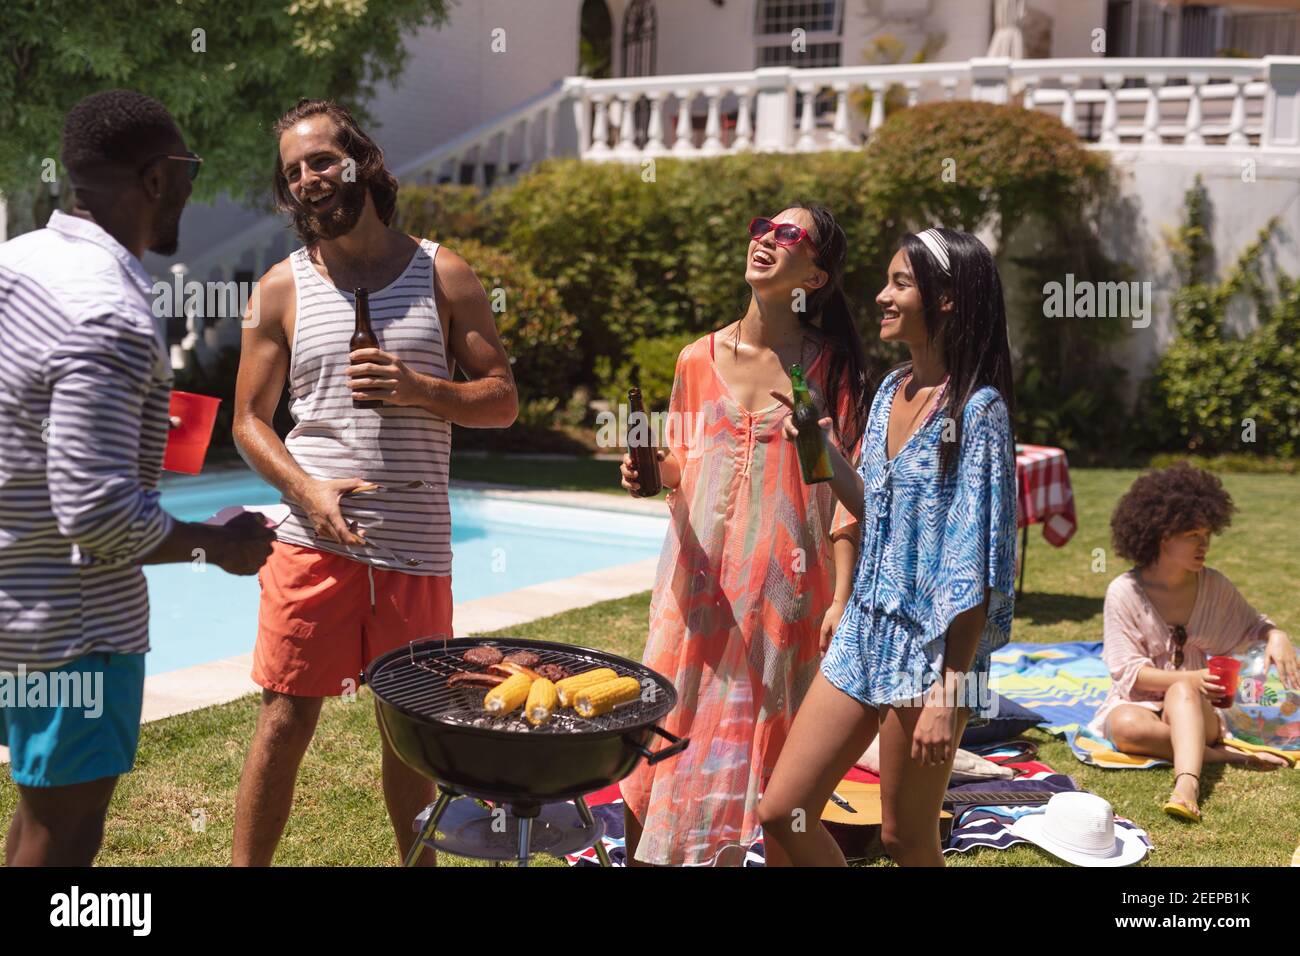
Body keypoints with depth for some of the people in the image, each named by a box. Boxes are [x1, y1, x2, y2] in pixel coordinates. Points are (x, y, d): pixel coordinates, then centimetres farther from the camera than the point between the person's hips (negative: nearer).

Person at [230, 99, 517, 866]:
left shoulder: (443, 276, 4)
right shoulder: (282, 289, 5)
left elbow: (503, 400, 3)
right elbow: (251, 419, 6)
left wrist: (418, 389, -15)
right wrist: (310, 491, -12)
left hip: (416, 546, 1)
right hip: (314, 542, 0)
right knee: (286, 721, 0)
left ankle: (418, 859, 31)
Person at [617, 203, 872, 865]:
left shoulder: (830, 368, -2)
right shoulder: (698, 360, 6)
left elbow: (843, 490, -3)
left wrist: (842, 602, -8)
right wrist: (650, 469, -8)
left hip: (781, 585, -2)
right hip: (697, 576, 3)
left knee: (756, 737, 4)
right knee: (670, 726, 5)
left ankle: (723, 852, 21)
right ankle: (645, 852, 22)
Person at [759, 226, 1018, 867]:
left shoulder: (977, 409, -15)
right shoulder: (891, 389, 8)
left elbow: (977, 566, -17)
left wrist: (949, 694, -19)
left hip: (931, 645, -7)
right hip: (865, 631, 7)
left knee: (905, 839, 7)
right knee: (781, 814, 7)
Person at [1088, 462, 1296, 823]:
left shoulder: (1214, 587, 2)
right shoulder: (1124, 592, -9)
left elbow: (1253, 625, 18)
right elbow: (1127, 671, -11)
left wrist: (1276, 636, -7)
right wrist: (1191, 678, -24)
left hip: (1194, 709, 1)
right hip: (1138, 703, -1)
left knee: (1181, 693, -36)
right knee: (1127, 727, -38)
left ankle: (1187, 785, -59)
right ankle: (1222, 755, -28)